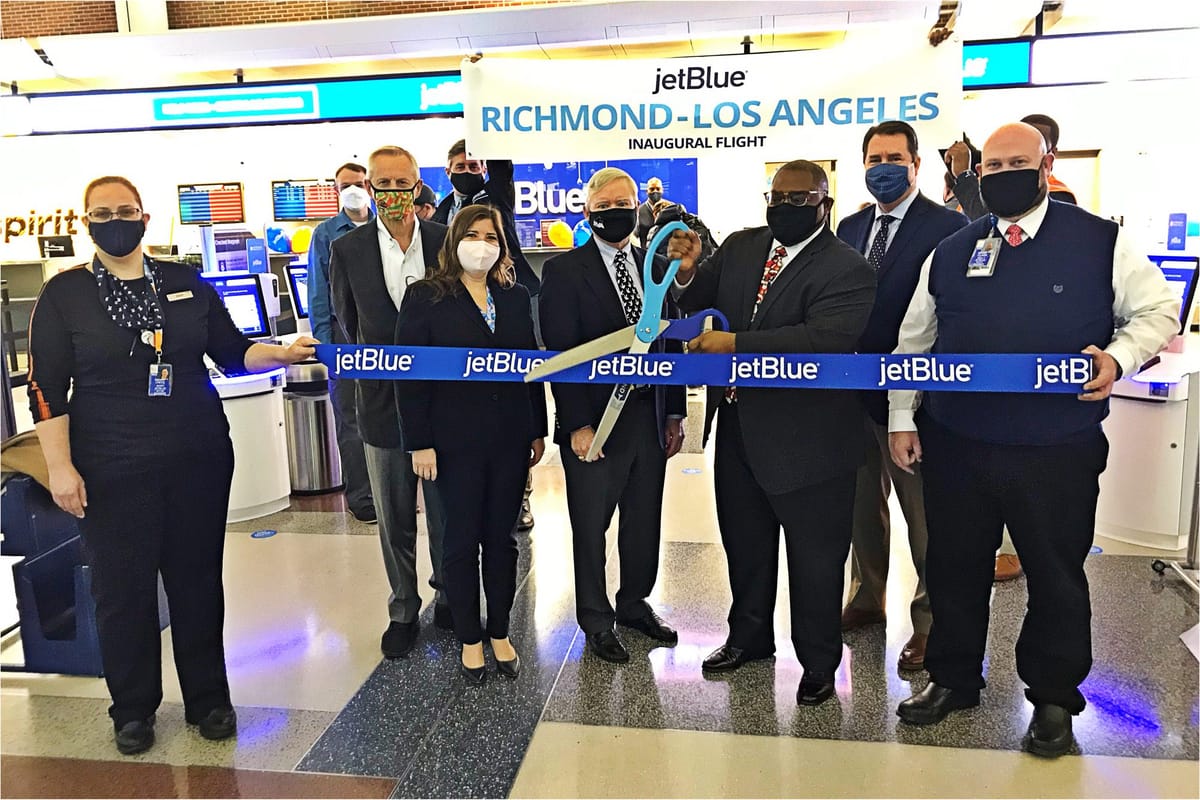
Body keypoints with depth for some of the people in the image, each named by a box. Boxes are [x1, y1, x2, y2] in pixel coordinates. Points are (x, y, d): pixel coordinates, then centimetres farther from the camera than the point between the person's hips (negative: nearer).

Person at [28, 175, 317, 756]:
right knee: (123, 588, 6)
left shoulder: (186, 283, 8)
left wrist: (283, 354, -9)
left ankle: (208, 699, 25)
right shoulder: (64, 294, 2)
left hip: (198, 459, 2)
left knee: (198, 580, 9)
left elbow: (233, 352, 10)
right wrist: (60, 467, -7)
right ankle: (133, 709, 26)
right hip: (113, 472, -1)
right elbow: (47, 389, 0)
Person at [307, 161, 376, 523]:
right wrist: (323, 339, -6)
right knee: (350, 418, 3)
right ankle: (360, 496, 12)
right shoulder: (326, 233, 3)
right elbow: (319, 291, 1)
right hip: (345, 333, -2)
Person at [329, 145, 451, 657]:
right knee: (394, 520, 12)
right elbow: (347, 317, 13)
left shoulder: (448, 241, -3)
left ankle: (449, 599, 31)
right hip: (383, 401, 1)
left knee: (447, 511, 12)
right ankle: (403, 611, 28)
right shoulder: (348, 250, -1)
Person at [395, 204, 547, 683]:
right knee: (462, 540, 8)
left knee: (501, 537, 12)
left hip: (510, 437, 3)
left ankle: (500, 633, 27)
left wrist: (538, 430, 8)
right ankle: (469, 639, 23)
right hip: (456, 441, -3)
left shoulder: (515, 297, 8)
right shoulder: (427, 298, -4)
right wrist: (420, 443, -11)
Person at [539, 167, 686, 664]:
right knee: (591, 526, 9)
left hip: (650, 415, 5)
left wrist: (675, 413, 7)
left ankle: (635, 603, 38)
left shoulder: (655, 266, 8)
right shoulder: (564, 271, -6)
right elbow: (561, 353, -10)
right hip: (595, 422, -4)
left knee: (644, 520, 17)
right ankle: (596, 621, 27)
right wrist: (577, 425, -14)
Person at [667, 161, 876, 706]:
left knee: (814, 558, 10)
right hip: (738, 426, 6)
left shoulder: (847, 269, -15)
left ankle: (818, 664, 32)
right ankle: (749, 635, 44)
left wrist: (736, 344, -34)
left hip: (807, 438, -6)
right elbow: (698, 305, 8)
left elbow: (826, 338, -30)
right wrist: (687, 272, -14)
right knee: (744, 542, 21)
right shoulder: (738, 248, 5)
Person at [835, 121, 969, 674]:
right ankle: (867, 600, 38)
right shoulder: (850, 229, 10)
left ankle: (930, 621, 23)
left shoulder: (947, 227, -10)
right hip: (853, 391, 7)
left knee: (923, 514, 6)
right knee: (863, 505, 19)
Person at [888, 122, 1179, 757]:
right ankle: (953, 679, 35)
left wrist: (1118, 355, -15)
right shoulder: (949, 253, 6)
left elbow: (1157, 311, 5)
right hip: (955, 444, 3)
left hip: (1058, 450, -2)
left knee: (1056, 577, 12)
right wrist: (901, 419, 6)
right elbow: (912, 342, 10)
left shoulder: (1100, 242, -1)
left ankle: (1053, 696, 33)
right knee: (954, 569, 14)